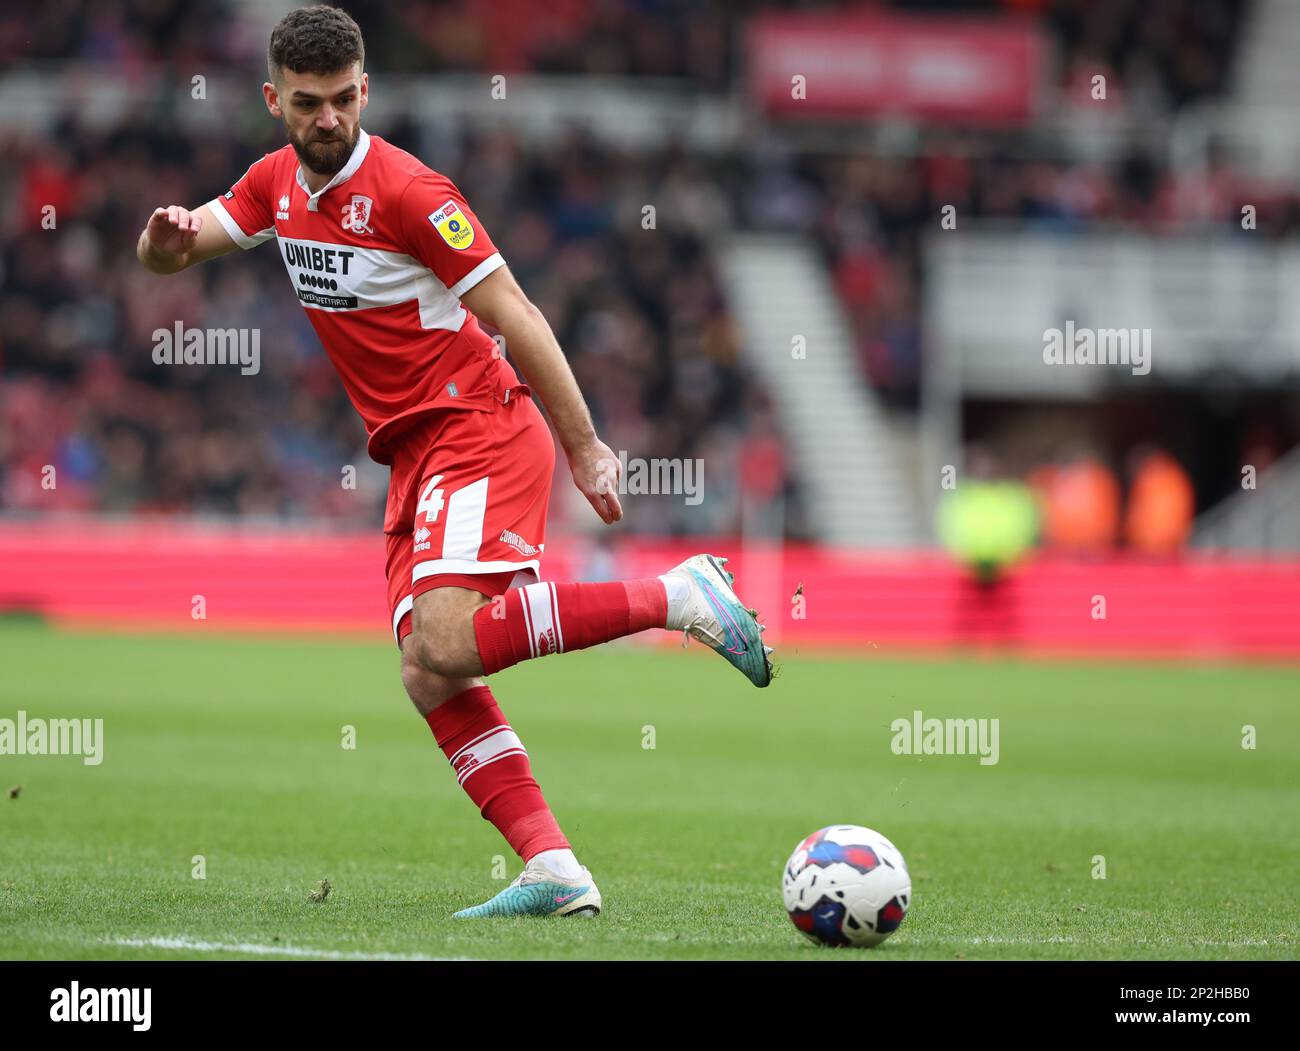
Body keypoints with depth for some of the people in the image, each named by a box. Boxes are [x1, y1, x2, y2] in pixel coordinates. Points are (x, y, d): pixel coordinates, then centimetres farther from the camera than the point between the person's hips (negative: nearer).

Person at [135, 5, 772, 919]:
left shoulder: (406, 190, -14)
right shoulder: (278, 183, 10)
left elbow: (515, 316, -13)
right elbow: (169, 254, 16)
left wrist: (585, 448, -15)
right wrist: (166, 238, -10)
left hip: (477, 430, -8)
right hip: (414, 455, 8)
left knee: (446, 644, -26)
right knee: (429, 679, -4)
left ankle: (677, 596, -18)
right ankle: (553, 870, -7)